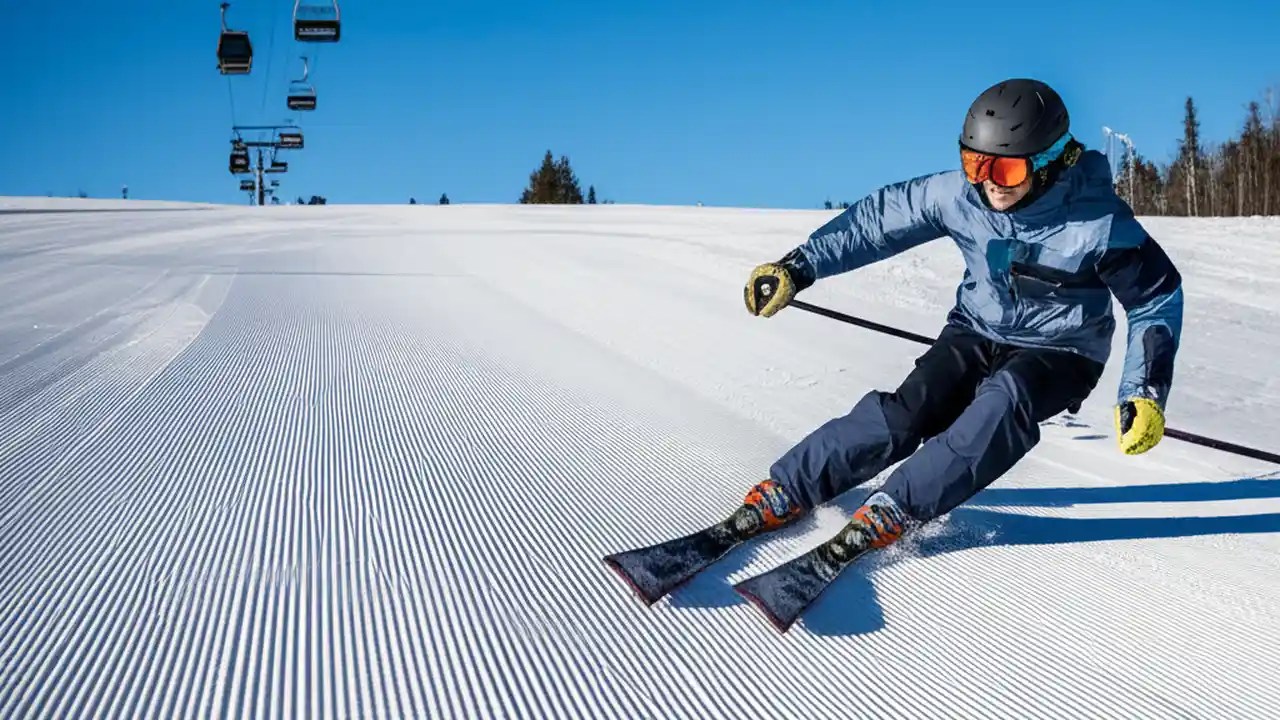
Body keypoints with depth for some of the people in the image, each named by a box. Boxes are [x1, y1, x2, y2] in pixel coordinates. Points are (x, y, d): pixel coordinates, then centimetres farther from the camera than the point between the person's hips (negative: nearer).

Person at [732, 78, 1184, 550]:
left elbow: (1157, 299, -12)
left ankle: (897, 508, -33)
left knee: (1005, 402, -36)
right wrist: (798, 267, -8)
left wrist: (1146, 392, -22)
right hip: (977, 333, 3)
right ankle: (787, 489, -16)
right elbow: (880, 218, -4)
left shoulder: (1099, 224, -25)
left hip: (1058, 353, -2)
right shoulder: (961, 194, -17)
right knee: (906, 413, -22)